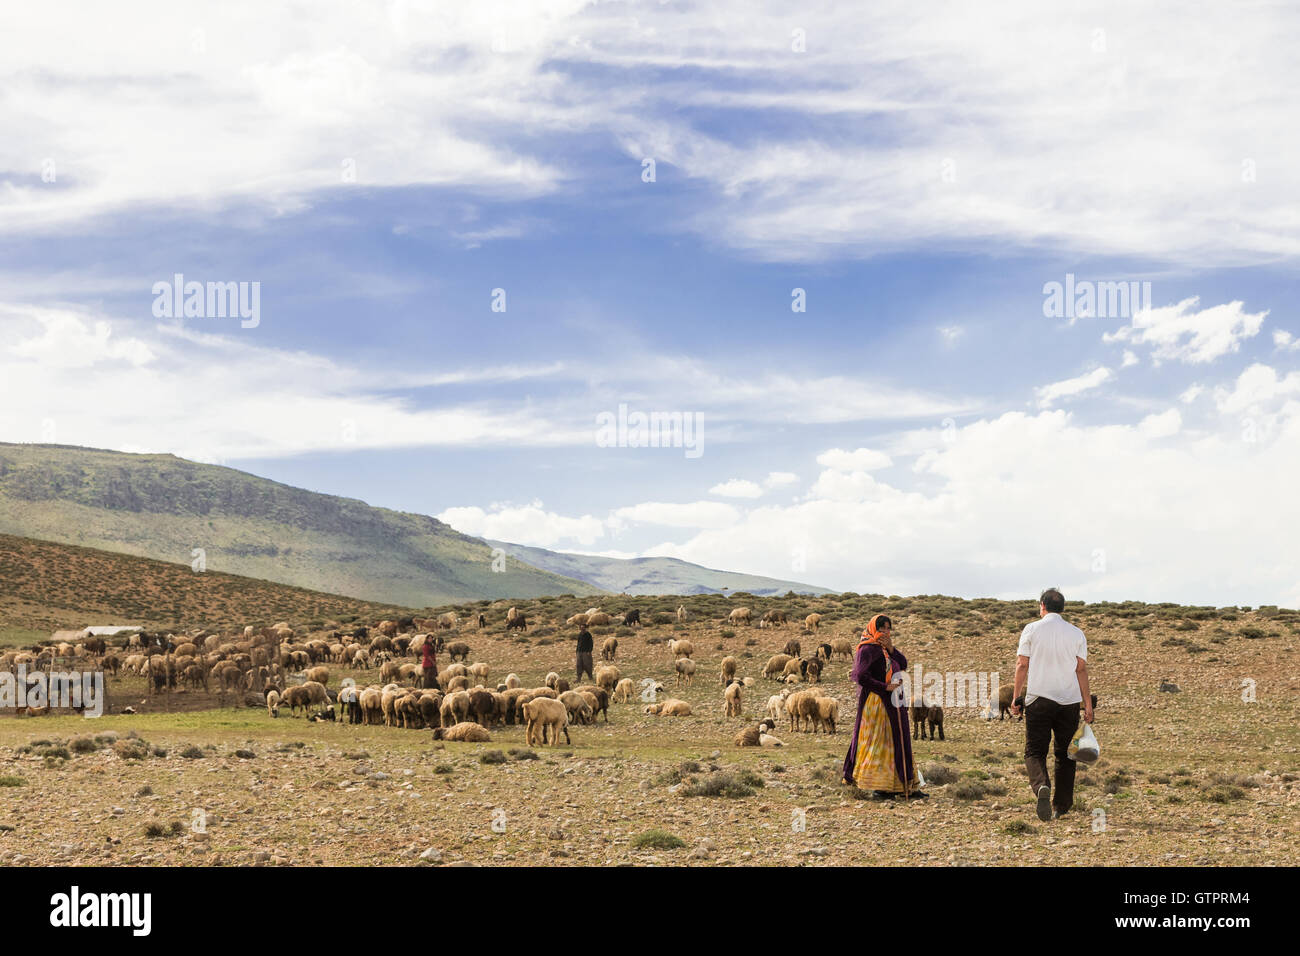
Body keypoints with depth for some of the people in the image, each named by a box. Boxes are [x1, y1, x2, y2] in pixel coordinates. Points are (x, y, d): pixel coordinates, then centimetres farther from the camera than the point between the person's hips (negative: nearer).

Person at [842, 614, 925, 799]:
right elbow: (860, 676, -20)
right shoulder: (867, 649, -11)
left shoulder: (885, 648, 15)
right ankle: (878, 786, 0)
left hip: (892, 703, 9)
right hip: (875, 701, -9)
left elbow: (903, 664, 6)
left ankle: (906, 787, 13)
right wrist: (885, 687, -18)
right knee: (877, 742, -5)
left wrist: (891, 649, -8)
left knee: (898, 741, 10)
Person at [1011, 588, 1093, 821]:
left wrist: (1016, 697, 5)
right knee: (1065, 754, 12)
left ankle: (1041, 787, -27)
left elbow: (1022, 665, -1)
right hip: (1070, 700, 2)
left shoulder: (1031, 629, 0)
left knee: (1034, 751, 1)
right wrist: (1088, 703, 7)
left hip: (1038, 698, -2)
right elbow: (1081, 669, 3)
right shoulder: (1077, 634, 5)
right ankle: (1061, 806, 15)